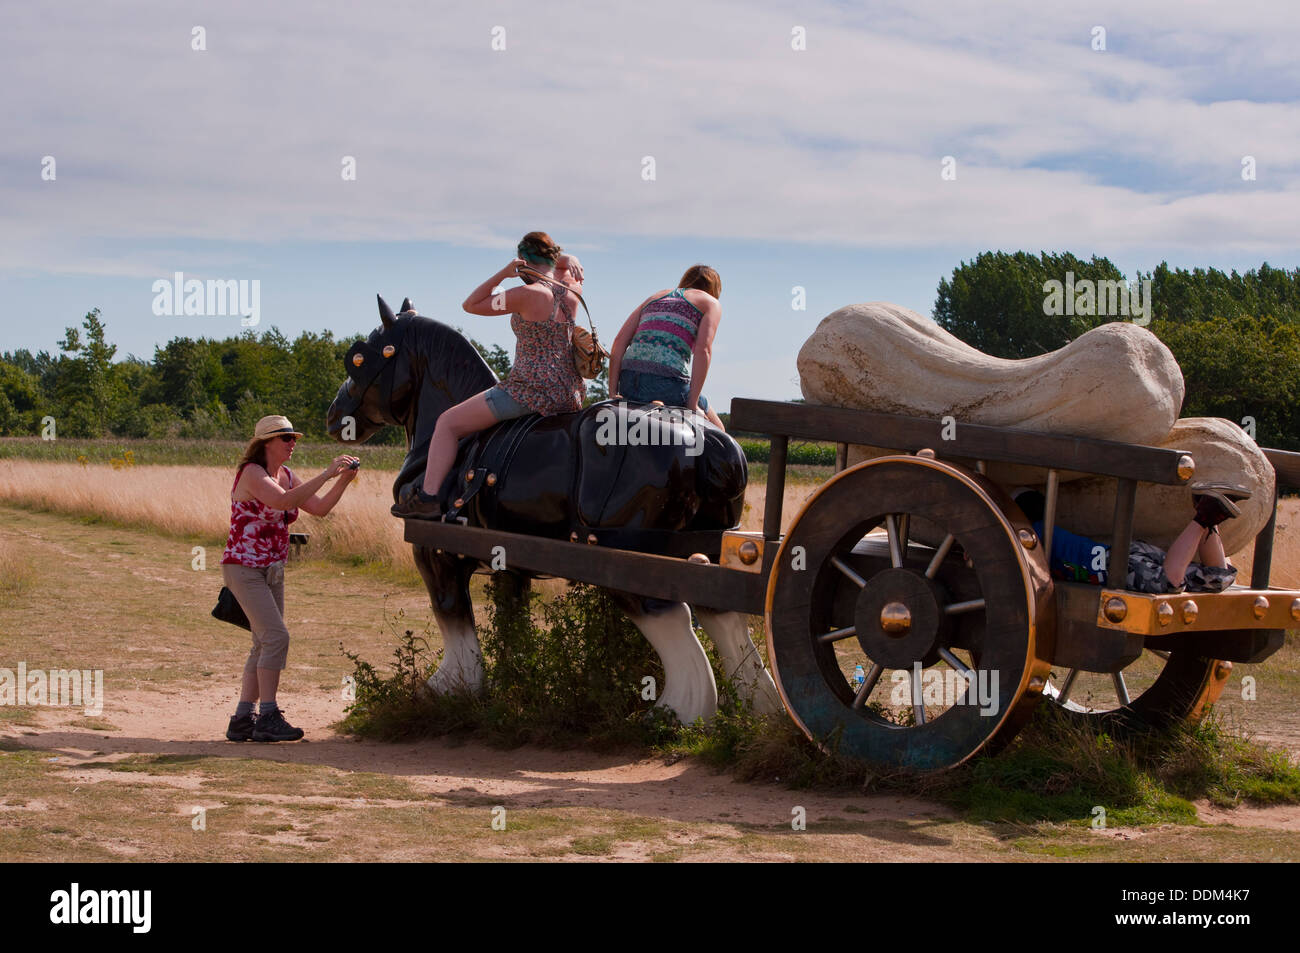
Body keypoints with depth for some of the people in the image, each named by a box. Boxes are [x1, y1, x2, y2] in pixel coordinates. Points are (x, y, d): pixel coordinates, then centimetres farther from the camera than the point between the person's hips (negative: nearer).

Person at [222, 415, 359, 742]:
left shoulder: (286, 475, 10)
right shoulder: (252, 473, -15)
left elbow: (320, 508, 4)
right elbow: (283, 501, -33)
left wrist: (344, 479, -10)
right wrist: (326, 474, -32)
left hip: (272, 570, 9)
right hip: (243, 568, -9)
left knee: (265, 645, 8)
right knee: (276, 636, -17)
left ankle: (242, 720, 13)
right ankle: (268, 718, -13)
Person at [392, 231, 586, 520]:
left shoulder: (528, 294, -13)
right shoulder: (571, 293, 6)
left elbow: (471, 304, -4)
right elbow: (572, 264, 30)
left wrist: (503, 273, -4)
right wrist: (566, 260, 8)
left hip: (530, 391, -8)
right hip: (571, 396, 8)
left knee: (448, 423, 3)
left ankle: (427, 496, -3)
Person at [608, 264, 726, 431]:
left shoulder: (655, 296, 28)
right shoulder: (710, 303, 14)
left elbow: (619, 342, 17)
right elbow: (703, 349, -3)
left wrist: (613, 392, 13)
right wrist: (693, 403, -5)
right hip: (668, 384, -5)